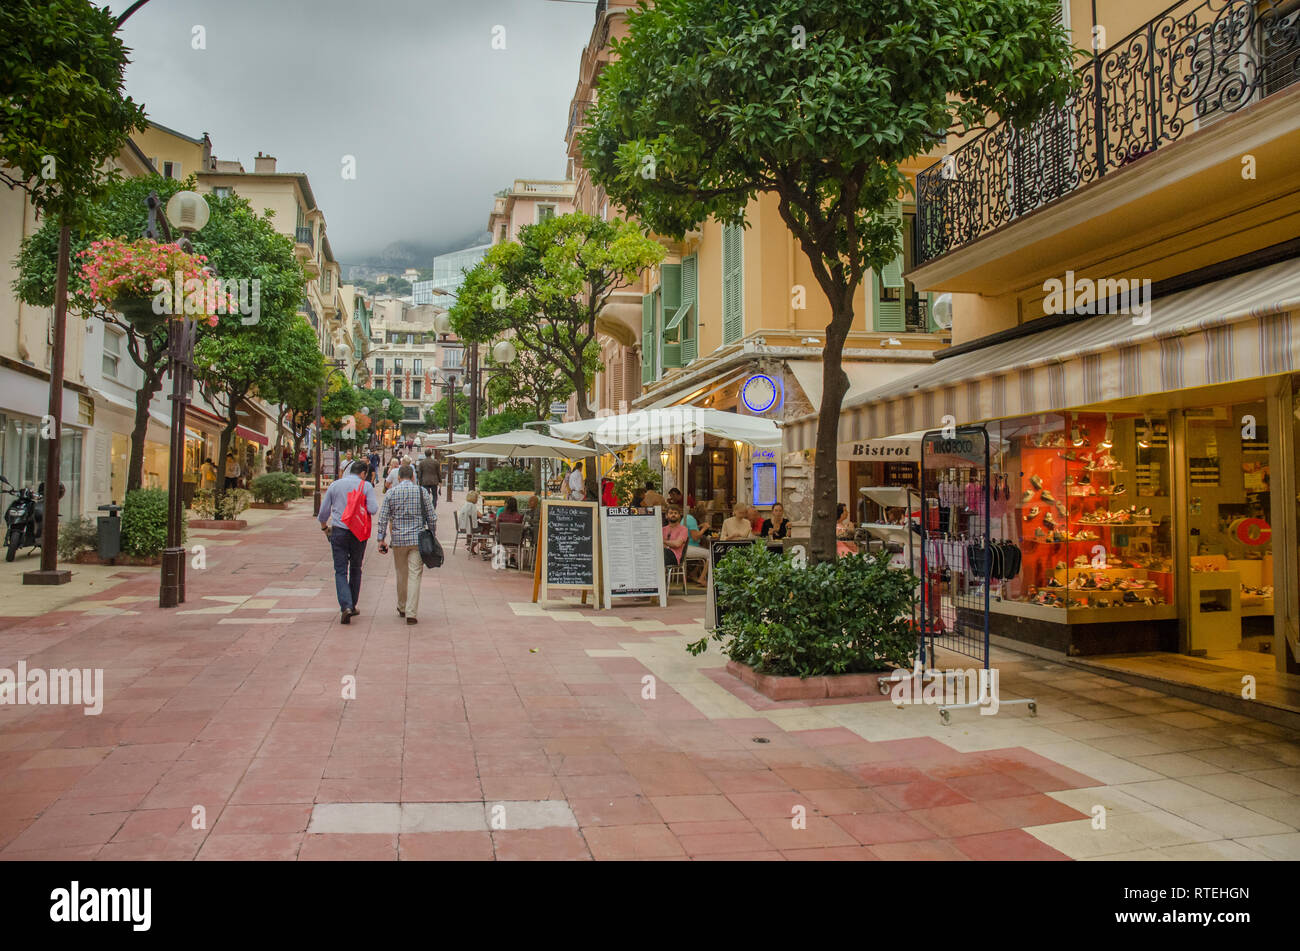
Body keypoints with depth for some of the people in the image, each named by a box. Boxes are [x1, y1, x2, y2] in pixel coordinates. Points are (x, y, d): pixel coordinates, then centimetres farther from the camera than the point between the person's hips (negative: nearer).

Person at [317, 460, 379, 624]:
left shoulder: (335, 485, 5)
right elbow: (373, 509, -13)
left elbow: (324, 511, 8)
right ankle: (352, 606, 20)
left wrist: (324, 527, 25)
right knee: (355, 569, 14)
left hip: (339, 531, 0)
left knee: (340, 571, 0)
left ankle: (346, 606, -16)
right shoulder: (366, 486, -2)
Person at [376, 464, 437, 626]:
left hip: (398, 539, 1)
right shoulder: (422, 491, 0)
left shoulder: (390, 493, 2)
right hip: (418, 539, -1)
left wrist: (381, 539, 6)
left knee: (401, 575, 16)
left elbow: (383, 518, 0)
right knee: (415, 575, -2)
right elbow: (431, 517, 1)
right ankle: (411, 613, -7)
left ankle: (402, 608, 30)